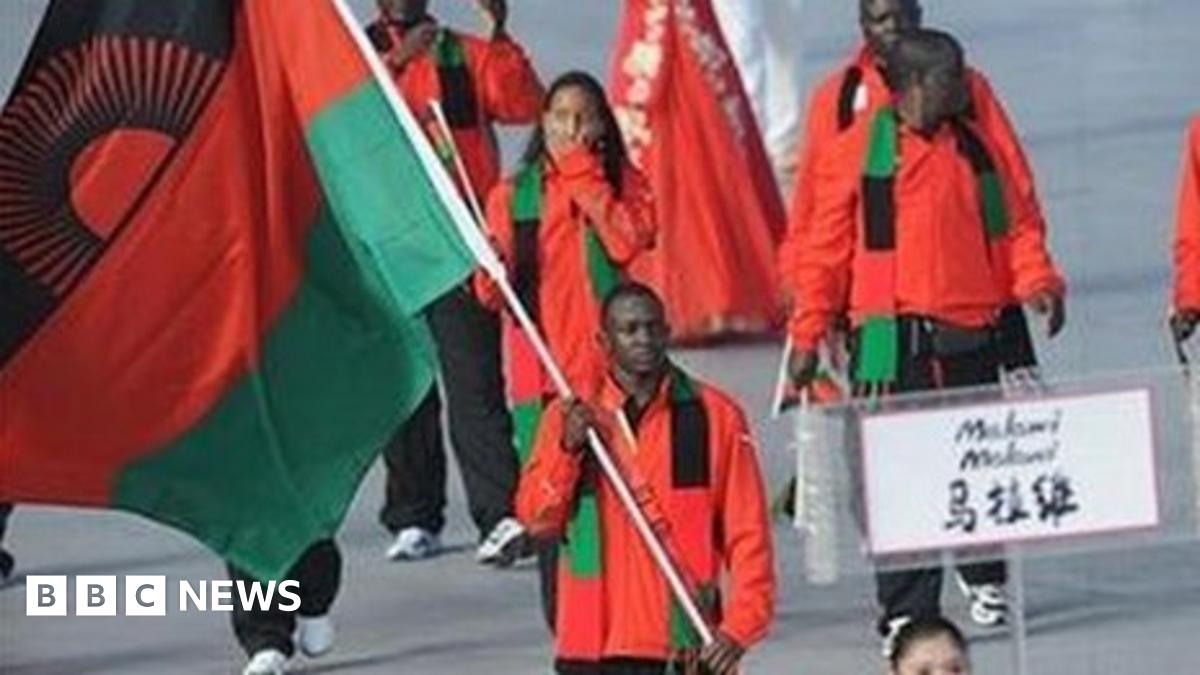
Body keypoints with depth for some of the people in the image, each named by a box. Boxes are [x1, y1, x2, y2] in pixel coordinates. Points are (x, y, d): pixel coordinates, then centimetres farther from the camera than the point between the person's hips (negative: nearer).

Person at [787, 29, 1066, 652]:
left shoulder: (976, 150, 11)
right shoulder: (854, 153, -2)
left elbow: (1015, 227, 13)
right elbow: (824, 249, 0)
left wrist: (1037, 282, -6)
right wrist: (808, 335, -3)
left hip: (970, 337, 4)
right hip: (893, 339, -4)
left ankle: (985, 577, 35)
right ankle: (906, 612, -3)